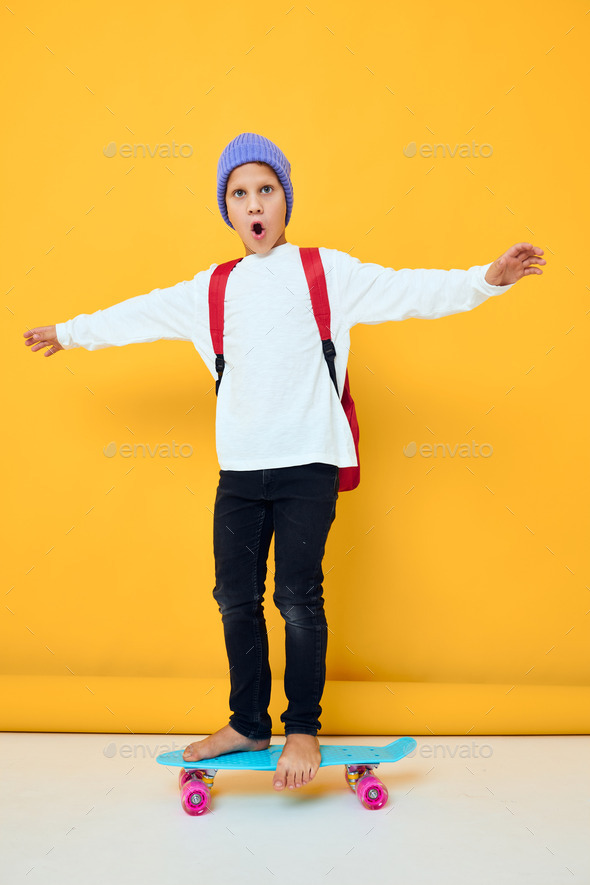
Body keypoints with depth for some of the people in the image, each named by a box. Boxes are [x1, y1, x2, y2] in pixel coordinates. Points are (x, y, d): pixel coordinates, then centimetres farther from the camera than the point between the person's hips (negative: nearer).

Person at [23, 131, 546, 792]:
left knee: (298, 598, -5)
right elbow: (138, 314, 24)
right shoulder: (211, 289, 13)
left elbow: (409, 290, -6)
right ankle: (247, 724, 26)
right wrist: (66, 332, 33)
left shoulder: (327, 272, 2)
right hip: (239, 469, 4)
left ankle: (303, 728, 14)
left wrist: (485, 278, -19)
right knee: (235, 599, 9)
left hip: (308, 464, -4)